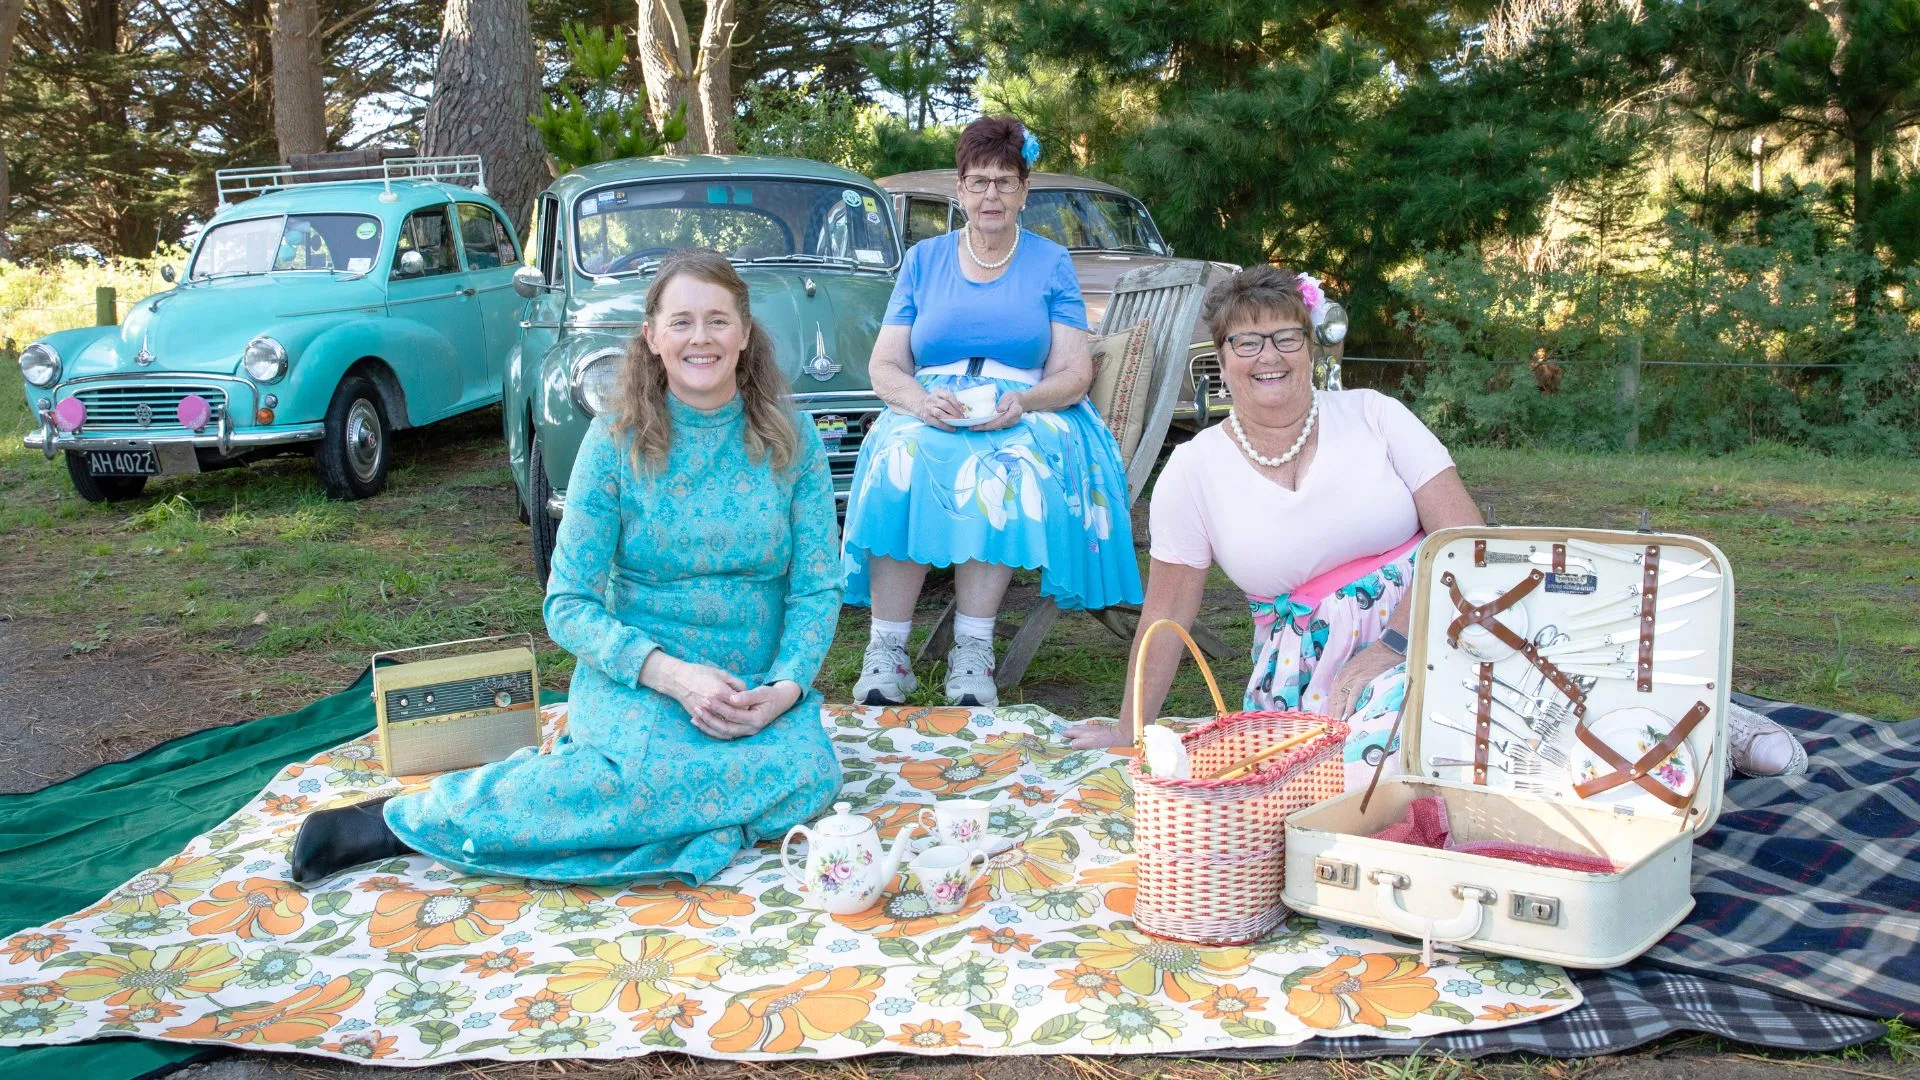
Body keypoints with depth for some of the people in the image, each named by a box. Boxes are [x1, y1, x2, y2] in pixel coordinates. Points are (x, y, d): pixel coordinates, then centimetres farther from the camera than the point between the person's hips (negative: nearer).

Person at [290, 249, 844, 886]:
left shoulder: (791, 445, 2)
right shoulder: (615, 443, -3)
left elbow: (817, 588, 1)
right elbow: (568, 605, -6)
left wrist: (784, 687, -18)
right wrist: (672, 674, -22)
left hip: (760, 686, 3)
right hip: (635, 679, -2)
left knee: (810, 772, -32)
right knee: (658, 769, -38)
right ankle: (409, 818, -18)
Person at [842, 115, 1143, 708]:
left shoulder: (1051, 262, 13)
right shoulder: (924, 259, 16)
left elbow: (1073, 371, 3)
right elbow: (884, 365, 8)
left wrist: (1021, 402, -19)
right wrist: (921, 400, -16)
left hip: (1026, 417, -1)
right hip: (930, 415, 1)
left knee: (1006, 468, -37)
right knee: (902, 460, -34)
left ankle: (972, 654, -37)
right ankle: (885, 654, -34)